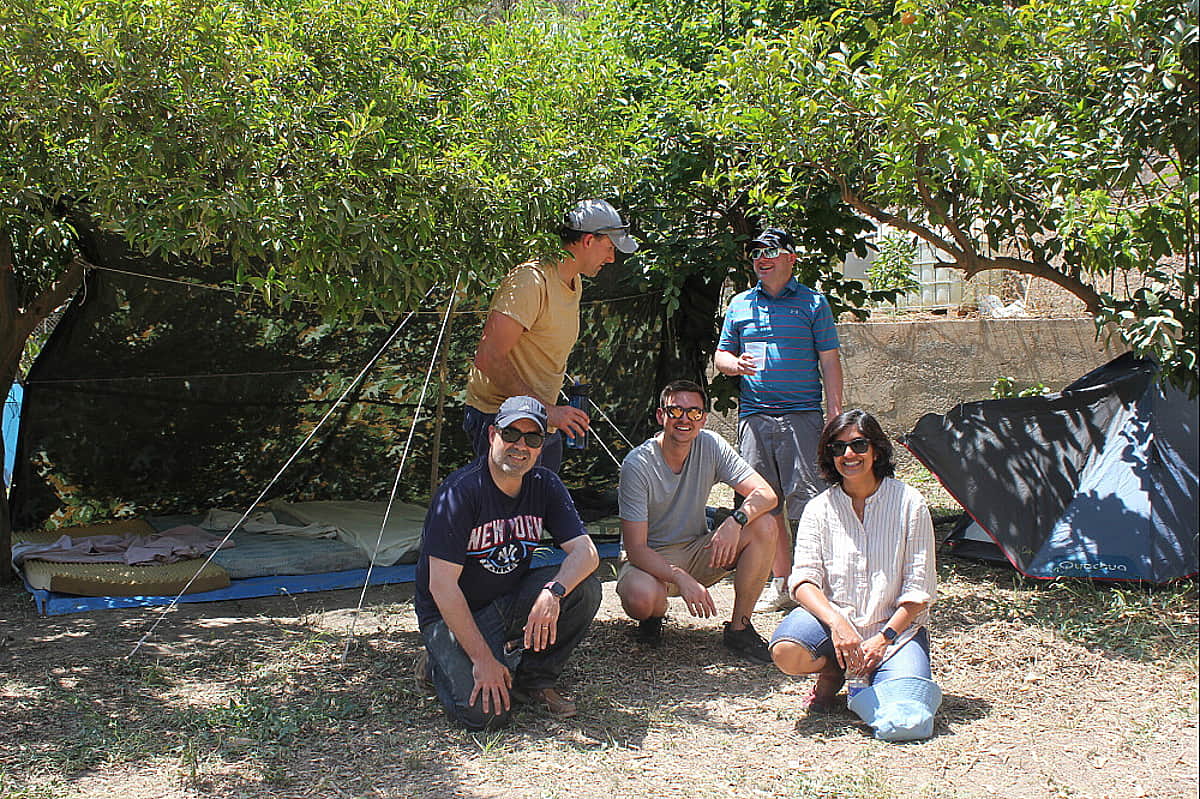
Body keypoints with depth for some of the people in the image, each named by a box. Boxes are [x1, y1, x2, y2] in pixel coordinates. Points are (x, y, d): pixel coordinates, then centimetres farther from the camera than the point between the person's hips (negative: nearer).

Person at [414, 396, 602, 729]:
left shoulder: (545, 485, -4)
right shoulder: (460, 492, -21)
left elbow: (585, 552, -13)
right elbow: (442, 586, -23)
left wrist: (554, 592, -35)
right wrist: (483, 659, -26)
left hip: (511, 600, 5)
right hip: (452, 614, -5)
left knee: (585, 587, -20)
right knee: (485, 712, -24)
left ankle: (534, 677, 0)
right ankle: (438, 662, 9)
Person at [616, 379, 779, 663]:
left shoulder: (710, 445, -9)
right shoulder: (637, 465, -19)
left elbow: (766, 494, -15)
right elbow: (635, 548, -21)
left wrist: (736, 520, -36)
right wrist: (681, 578, -37)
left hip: (698, 553, 4)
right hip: (651, 558, -4)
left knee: (763, 525, -20)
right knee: (640, 597, -38)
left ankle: (739, 629, -9)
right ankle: (654, 614, 3)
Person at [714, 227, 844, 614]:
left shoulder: (813, 303, 5)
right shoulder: (740, 304, 15)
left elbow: (829, 362, 3)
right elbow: (721, 355, 19)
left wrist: (835, 417, -4)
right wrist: (736, 364, -6)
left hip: (801, 415, -4)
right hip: (753, 416, 4)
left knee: (808, 501, -9)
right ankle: (781, 585, 15)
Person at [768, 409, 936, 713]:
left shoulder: (910, 502, 0)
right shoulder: (819, 508, 4)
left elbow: (919, 586, -2)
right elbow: (804, 577, -7)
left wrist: (883, 639, -13)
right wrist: (837, 622, -26)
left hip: (896, 624, -1)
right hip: (833, 617, 1)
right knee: (786, 652, -31)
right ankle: (832, 671, 5)